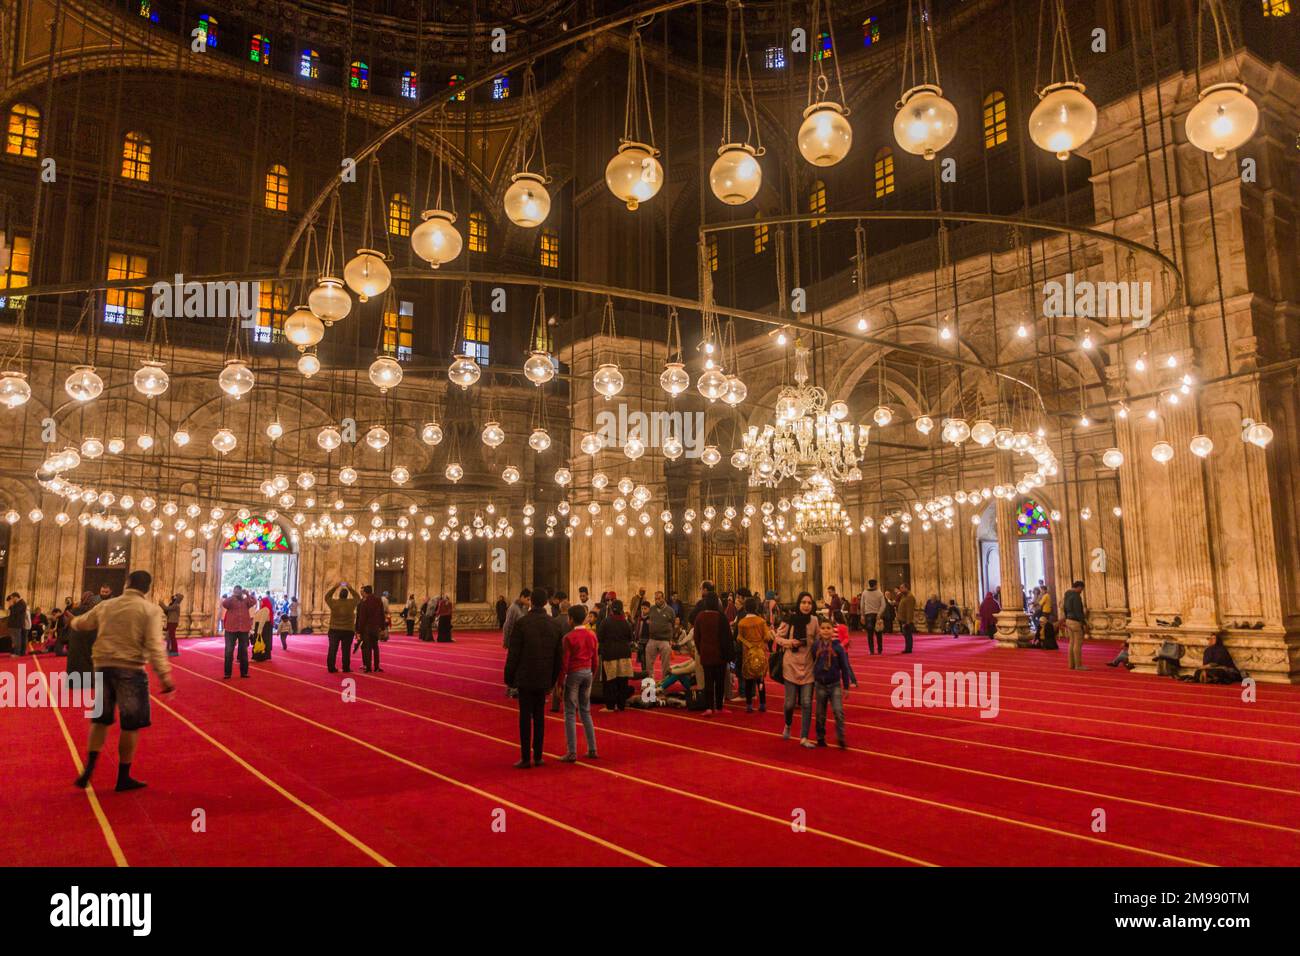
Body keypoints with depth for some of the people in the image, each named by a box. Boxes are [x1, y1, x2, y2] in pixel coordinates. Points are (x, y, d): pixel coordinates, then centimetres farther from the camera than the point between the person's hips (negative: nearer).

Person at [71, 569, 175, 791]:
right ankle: (123, 777, 11)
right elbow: (154, 645, -17)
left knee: (100, 719, 22)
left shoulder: (105, 605, 8)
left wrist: (74, 621, 50)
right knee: (130, 724, 5)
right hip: (130, 670, -5)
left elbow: (80, 624, 26)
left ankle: (89, 769, 17)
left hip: (103, 667, 5)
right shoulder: (151, 610, -7)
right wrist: (164, 674, -20)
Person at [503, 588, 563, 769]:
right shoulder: (554, 624, 0)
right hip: (544, 679, 4)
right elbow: (558, 655, 5)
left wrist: (509, 677, 1)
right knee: (539, 717, 12)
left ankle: (525, 758, 4)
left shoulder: (521, 623, -13)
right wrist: (553, 679, 15)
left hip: (525, 678, -4)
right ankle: (537, 756, 17)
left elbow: (513, 653, -10)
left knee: (525, 717, 2)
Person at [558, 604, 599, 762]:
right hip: (588, 672, 6)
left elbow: (564, 662, -13)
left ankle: (572, 752, 2)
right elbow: (595, 657, 9)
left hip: (573, 674, -6)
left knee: (570, 714, 1)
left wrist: (560, 681, -6)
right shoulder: (592, 635, 3)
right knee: (586, 712, 16)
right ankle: (592, 750, 17)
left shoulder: (569, 637, -13)